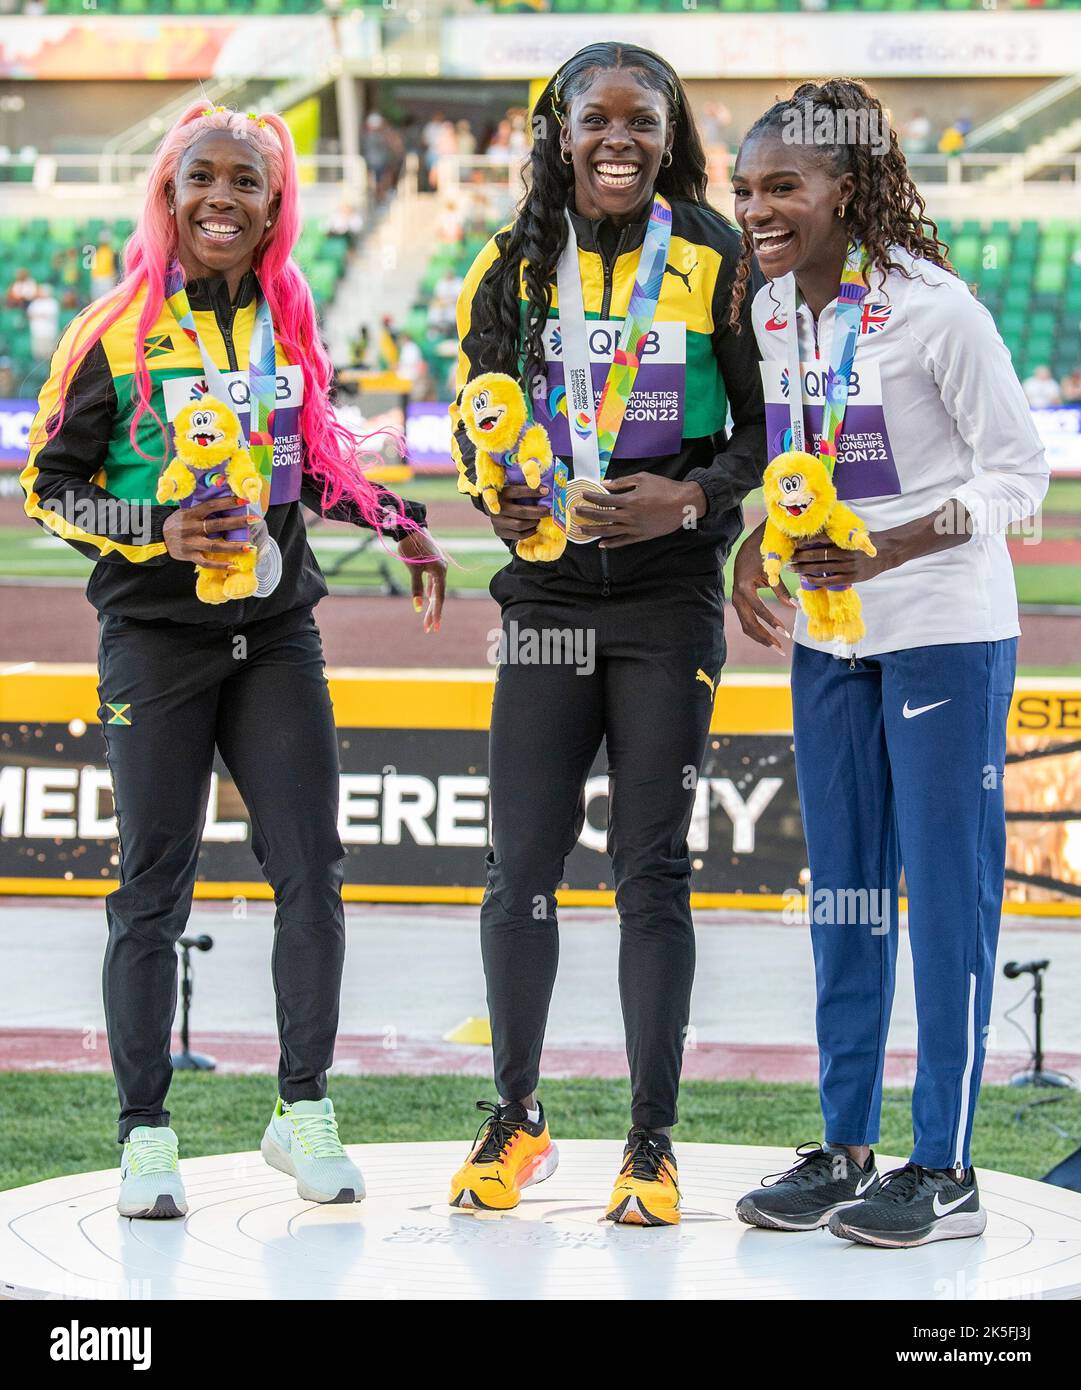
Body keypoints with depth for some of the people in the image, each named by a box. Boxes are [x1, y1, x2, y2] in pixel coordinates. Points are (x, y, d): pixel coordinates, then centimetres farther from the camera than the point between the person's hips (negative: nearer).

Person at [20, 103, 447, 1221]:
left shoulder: (289, 325, 9)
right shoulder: (118, 331, -4)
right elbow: (49, 483, -2)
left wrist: (398, 528, 15)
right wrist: (158, 534, -15)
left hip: (275, 633, 4)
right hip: (155, 635, -4)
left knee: (311, 873, 0)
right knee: (154, 887, -1)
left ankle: (303, 1111, 12)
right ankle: (145, 1135, 7)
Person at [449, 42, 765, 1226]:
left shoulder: (715, 263, -1)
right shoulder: (513, 268, 8)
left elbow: (768, 421, 1)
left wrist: (692, 496, -16)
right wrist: (495, 497, -5)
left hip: (667, 599, -3)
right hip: (547, 592, 3)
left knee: (651, 870, -2)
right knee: (520, 867, 3)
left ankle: (653, 1144, 7)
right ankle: (513, 1119, 20)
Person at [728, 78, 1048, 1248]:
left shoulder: (933, 307, -17)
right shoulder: (769, 312, 3)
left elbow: (1019, 476, -14)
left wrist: (888, 551, -24)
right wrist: (757, 548, -1)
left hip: (946, 632, -7)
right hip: (829, 635, 7)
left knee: (947, 888, -3)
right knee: (841, 889, 10)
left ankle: (945, 1171, 3)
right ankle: (843, 1149, 19)